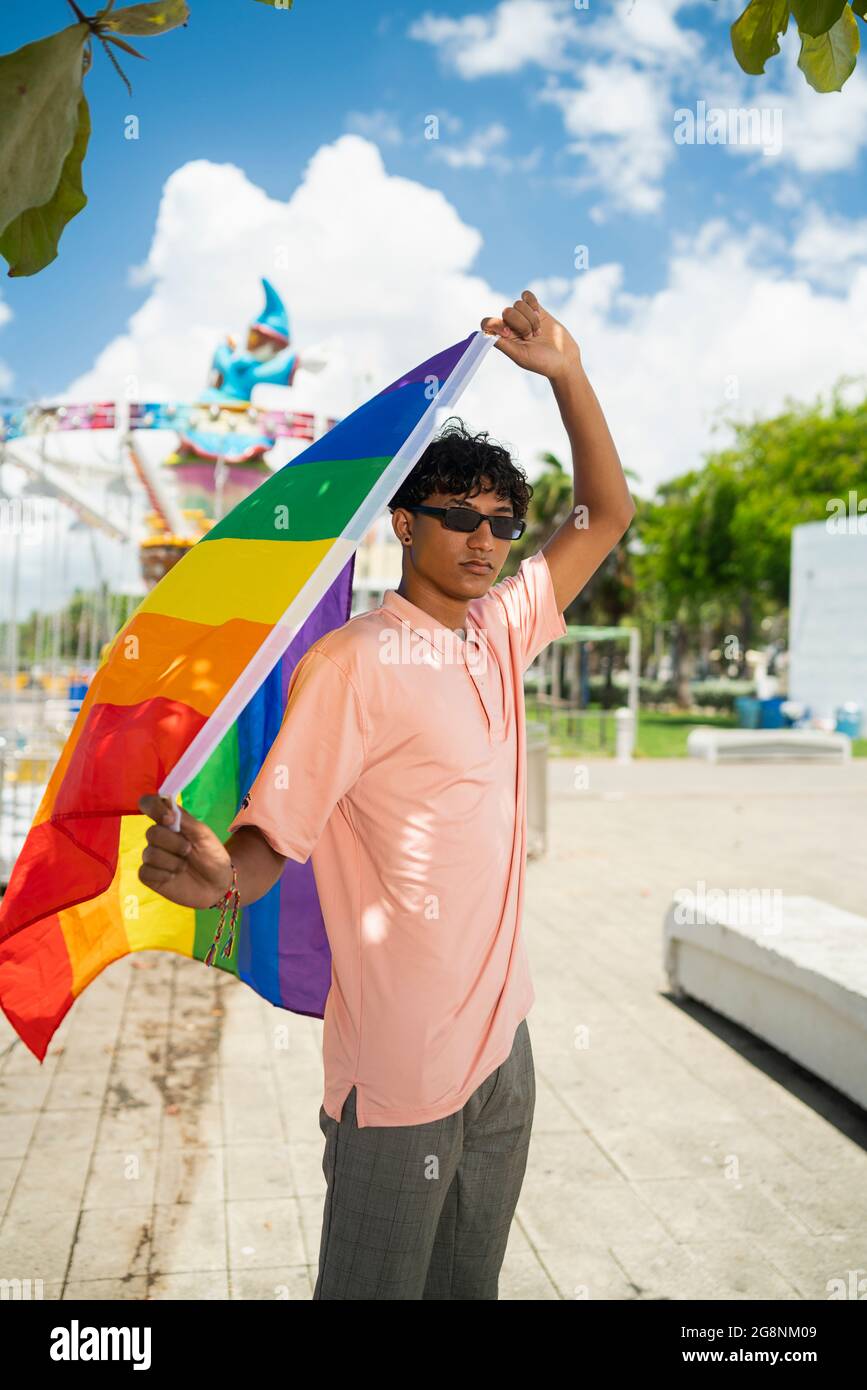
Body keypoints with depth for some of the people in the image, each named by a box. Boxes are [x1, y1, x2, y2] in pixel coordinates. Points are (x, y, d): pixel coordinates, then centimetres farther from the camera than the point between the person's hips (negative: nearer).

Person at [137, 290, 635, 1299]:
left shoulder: (498, 633, 4)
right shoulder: (351, 666, -17)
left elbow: (607, 514, 11)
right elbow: (267, 844, -19)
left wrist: (567, 372, 0)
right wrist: (207, 871, -42)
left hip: (502, 1039, 7)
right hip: (401, 1071, -6)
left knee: (471, 1282, 24)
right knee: (376, 1284, 13)